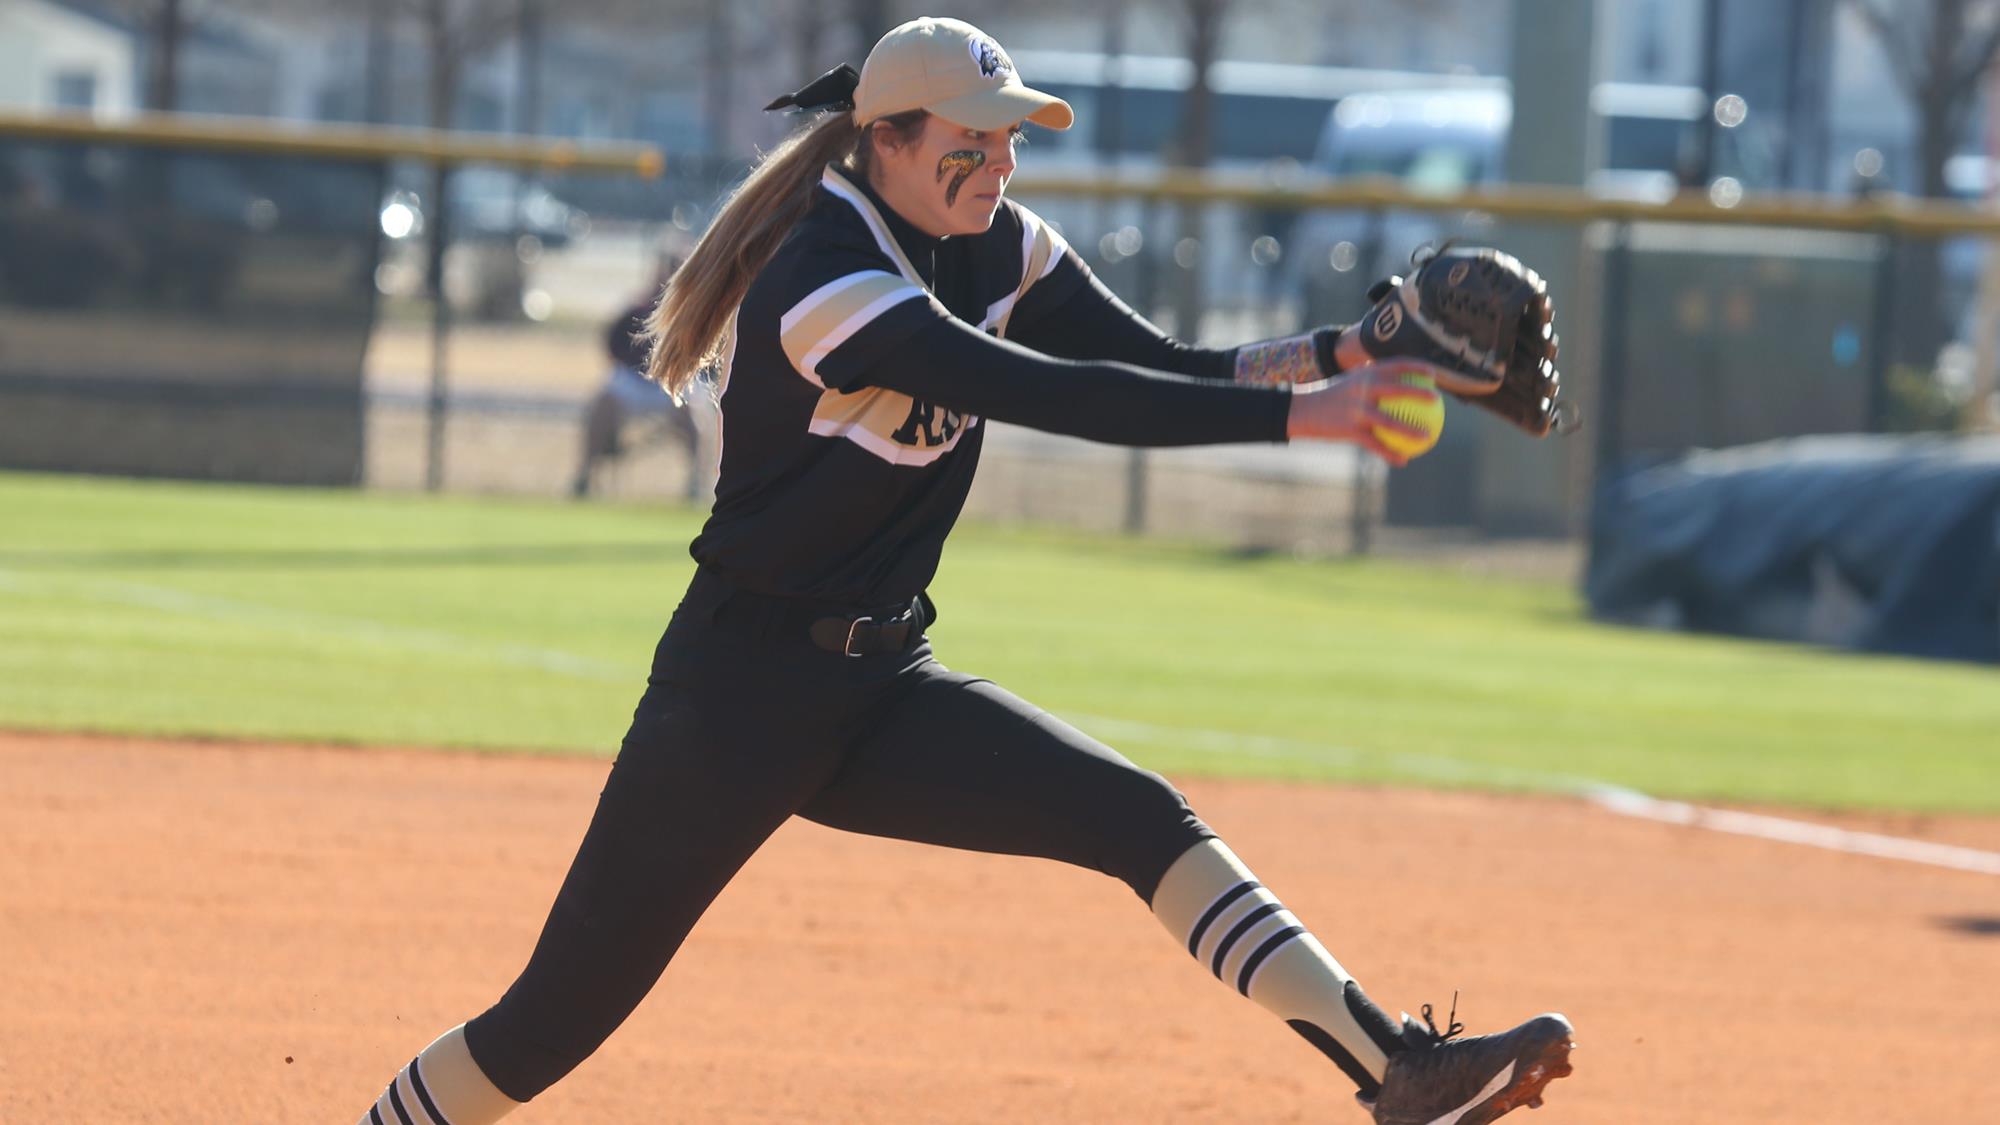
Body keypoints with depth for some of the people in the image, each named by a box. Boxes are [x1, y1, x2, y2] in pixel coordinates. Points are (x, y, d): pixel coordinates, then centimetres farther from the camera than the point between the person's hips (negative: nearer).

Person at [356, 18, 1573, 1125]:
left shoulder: (999, 251, 4)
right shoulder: (824, 282, -22)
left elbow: (1166, 370, 0)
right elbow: (1060, 397, -32)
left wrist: (1340, 353, -19)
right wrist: (1295, 414, -36)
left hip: (886, 689, 7)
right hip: (742, 689, -7)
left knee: (1147, 820, -14)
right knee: (557, 1019, -4)